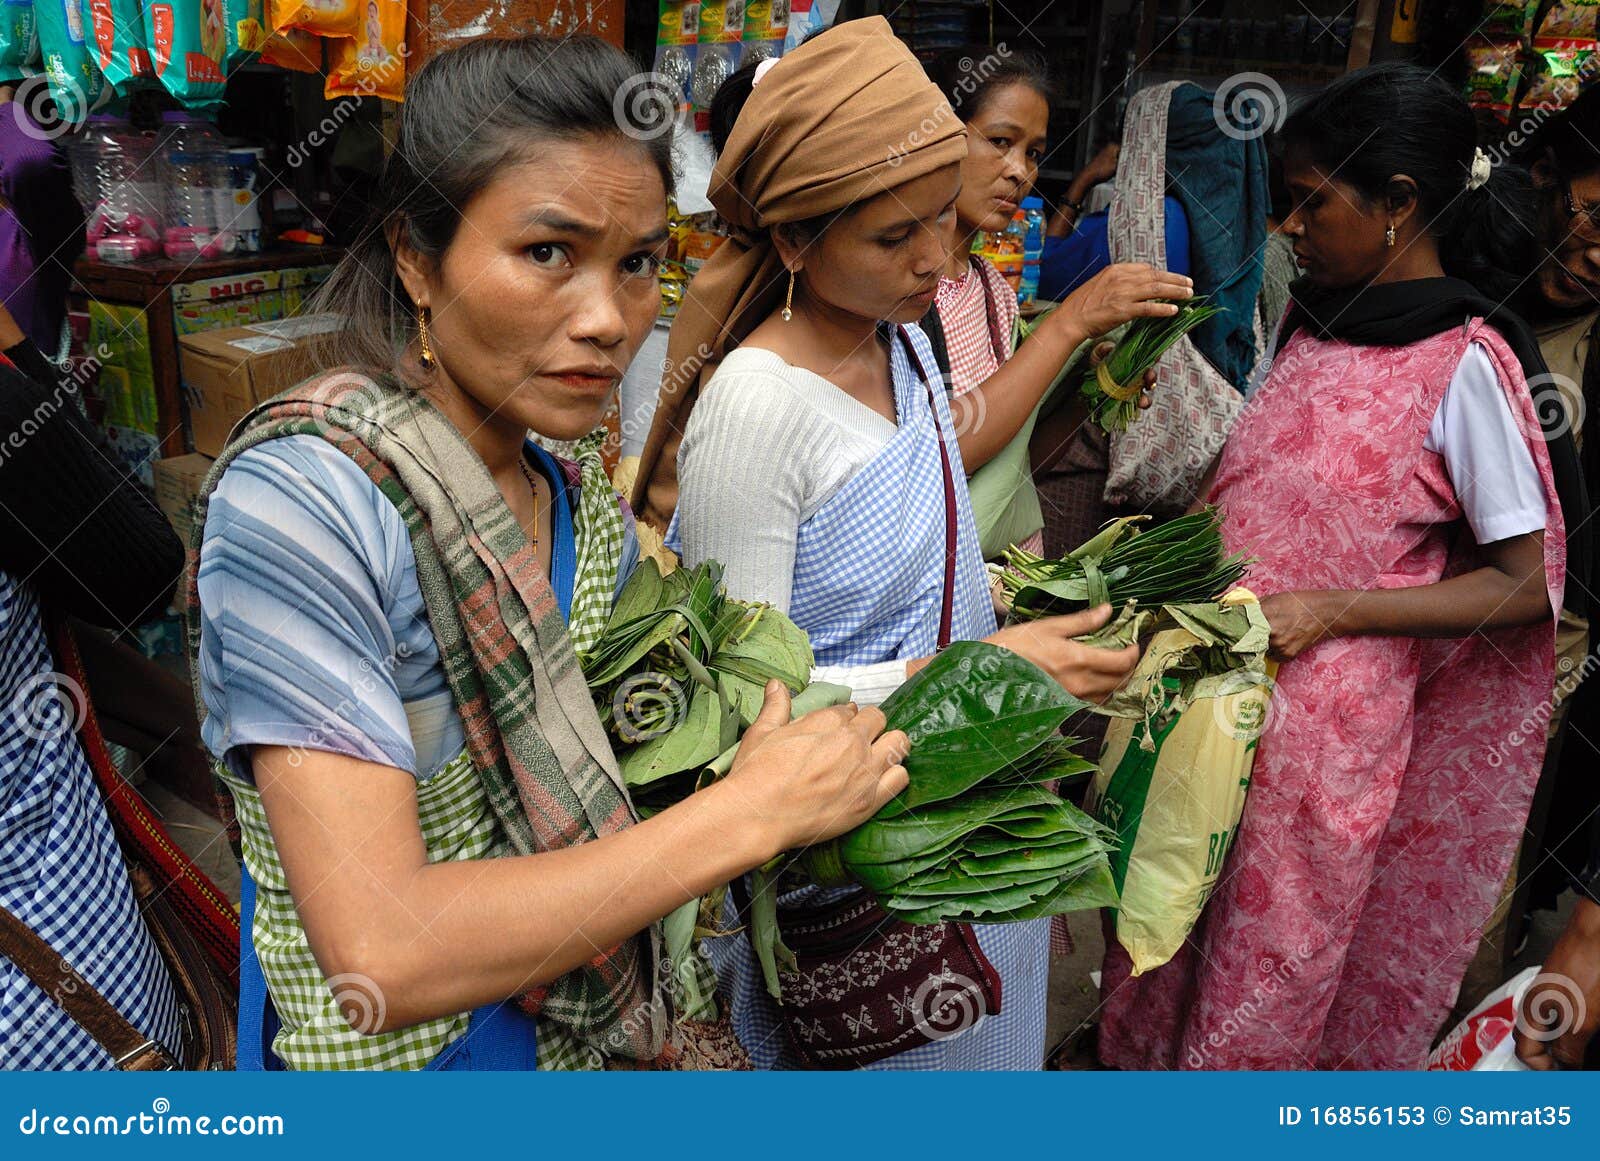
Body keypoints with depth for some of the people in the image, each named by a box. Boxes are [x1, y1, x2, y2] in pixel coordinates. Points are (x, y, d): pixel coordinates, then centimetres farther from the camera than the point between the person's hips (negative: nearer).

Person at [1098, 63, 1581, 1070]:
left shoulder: (1464, 364, -15)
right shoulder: (1316, 321, 7)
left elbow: (1525, 582, -13)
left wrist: (1333, 611, -21)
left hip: (1326, 714, -6)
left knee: (1270, 964, 11)